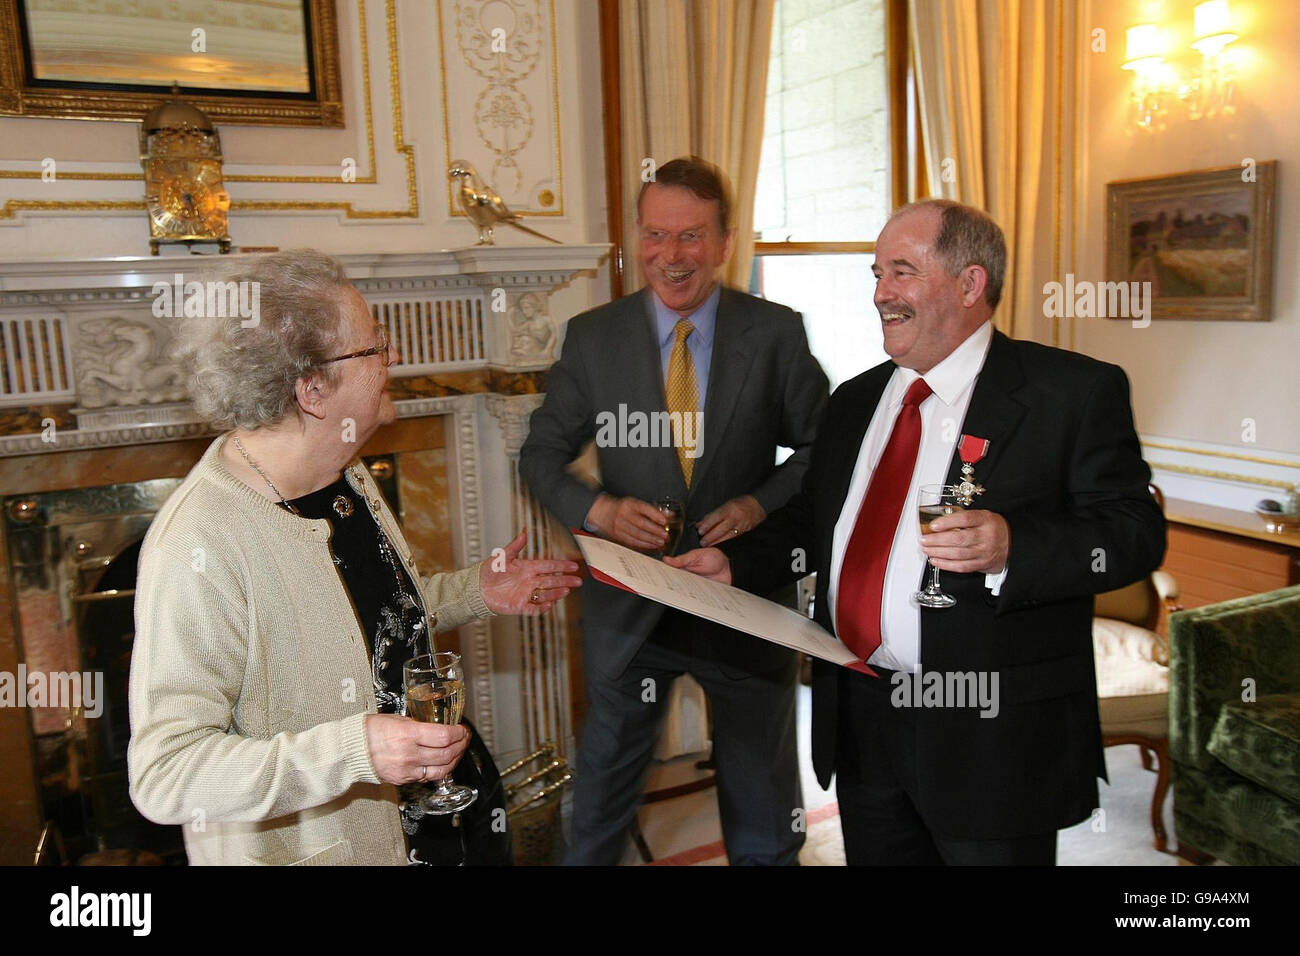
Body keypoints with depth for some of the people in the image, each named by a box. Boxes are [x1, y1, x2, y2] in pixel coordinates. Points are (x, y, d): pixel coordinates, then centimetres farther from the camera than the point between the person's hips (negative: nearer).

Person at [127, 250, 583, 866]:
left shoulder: (346, 476, -1)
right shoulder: (199, 544, -31)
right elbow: (163, 774, -30)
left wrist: (475, 592, 2)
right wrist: (351, 751, -39)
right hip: (307, 847, -8)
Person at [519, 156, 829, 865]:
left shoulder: (776, 333, -6)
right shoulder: (592, 336, -4)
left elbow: (822, 446, 1)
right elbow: (541, 455, 1)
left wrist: (761, 502, -16)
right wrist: (598, 510, -17)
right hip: (630, 604, 1)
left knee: (763, 815, 21)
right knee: (600, 801, 20)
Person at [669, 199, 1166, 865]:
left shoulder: (1076, 392, -7)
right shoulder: (855, 400, 13)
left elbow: (1136, 531, -12)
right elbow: (811, 516, 18)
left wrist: (1012, 545, -28)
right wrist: (735, 562, 2)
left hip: (991, 735, -5)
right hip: (859, 722, 6)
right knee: (875, 857, 19)